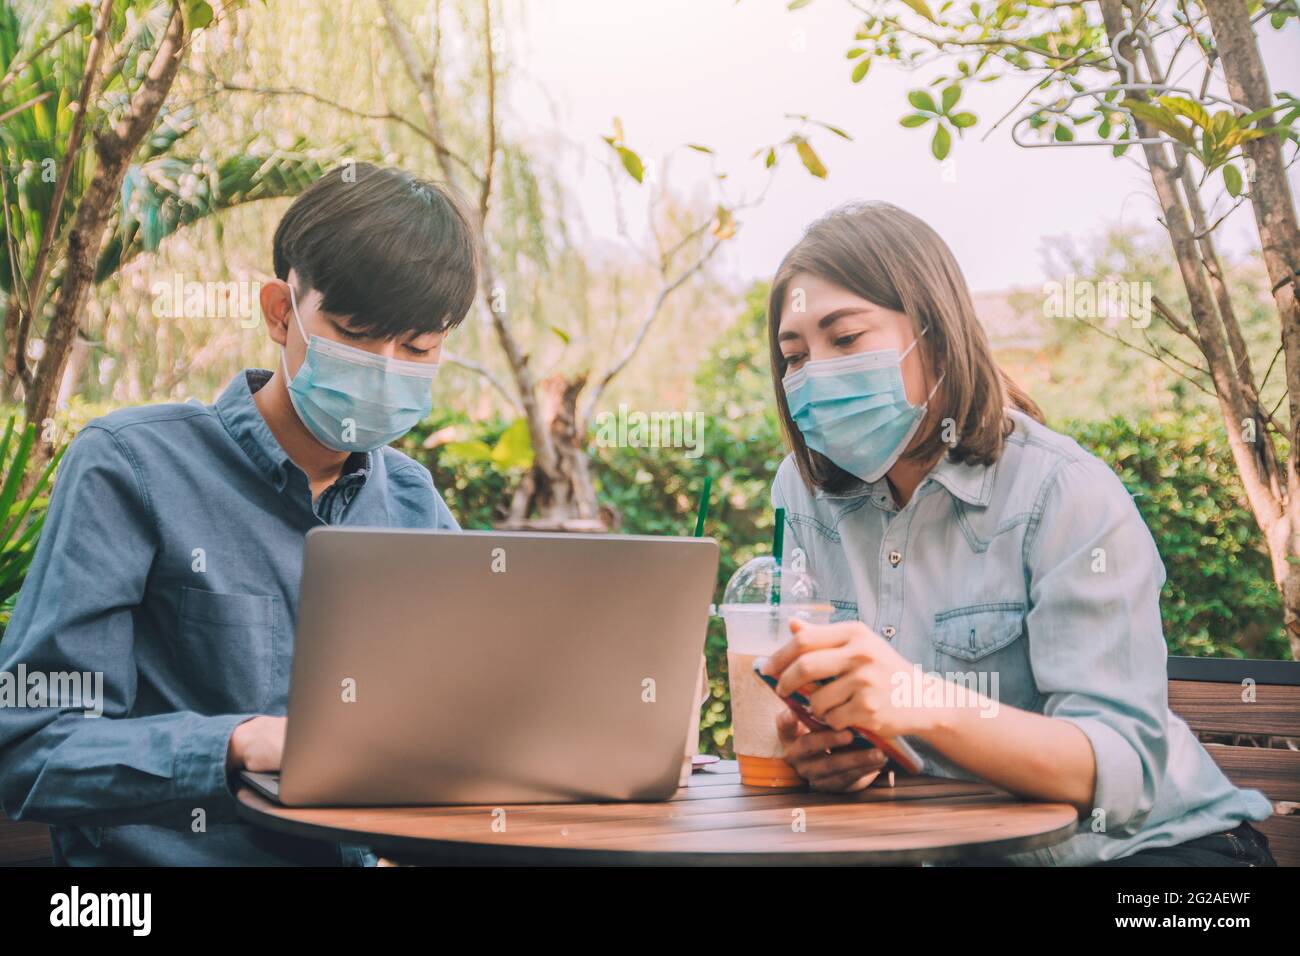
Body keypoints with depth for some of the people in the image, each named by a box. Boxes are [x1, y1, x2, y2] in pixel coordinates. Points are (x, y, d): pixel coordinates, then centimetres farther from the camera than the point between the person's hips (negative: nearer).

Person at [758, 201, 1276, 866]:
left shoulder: (1069, 498, -16)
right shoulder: (803, 492, 1)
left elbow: (1122, 773, -25)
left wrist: (926, 704, -42)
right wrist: (824, 748, -22)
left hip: (1146, 841, -4)